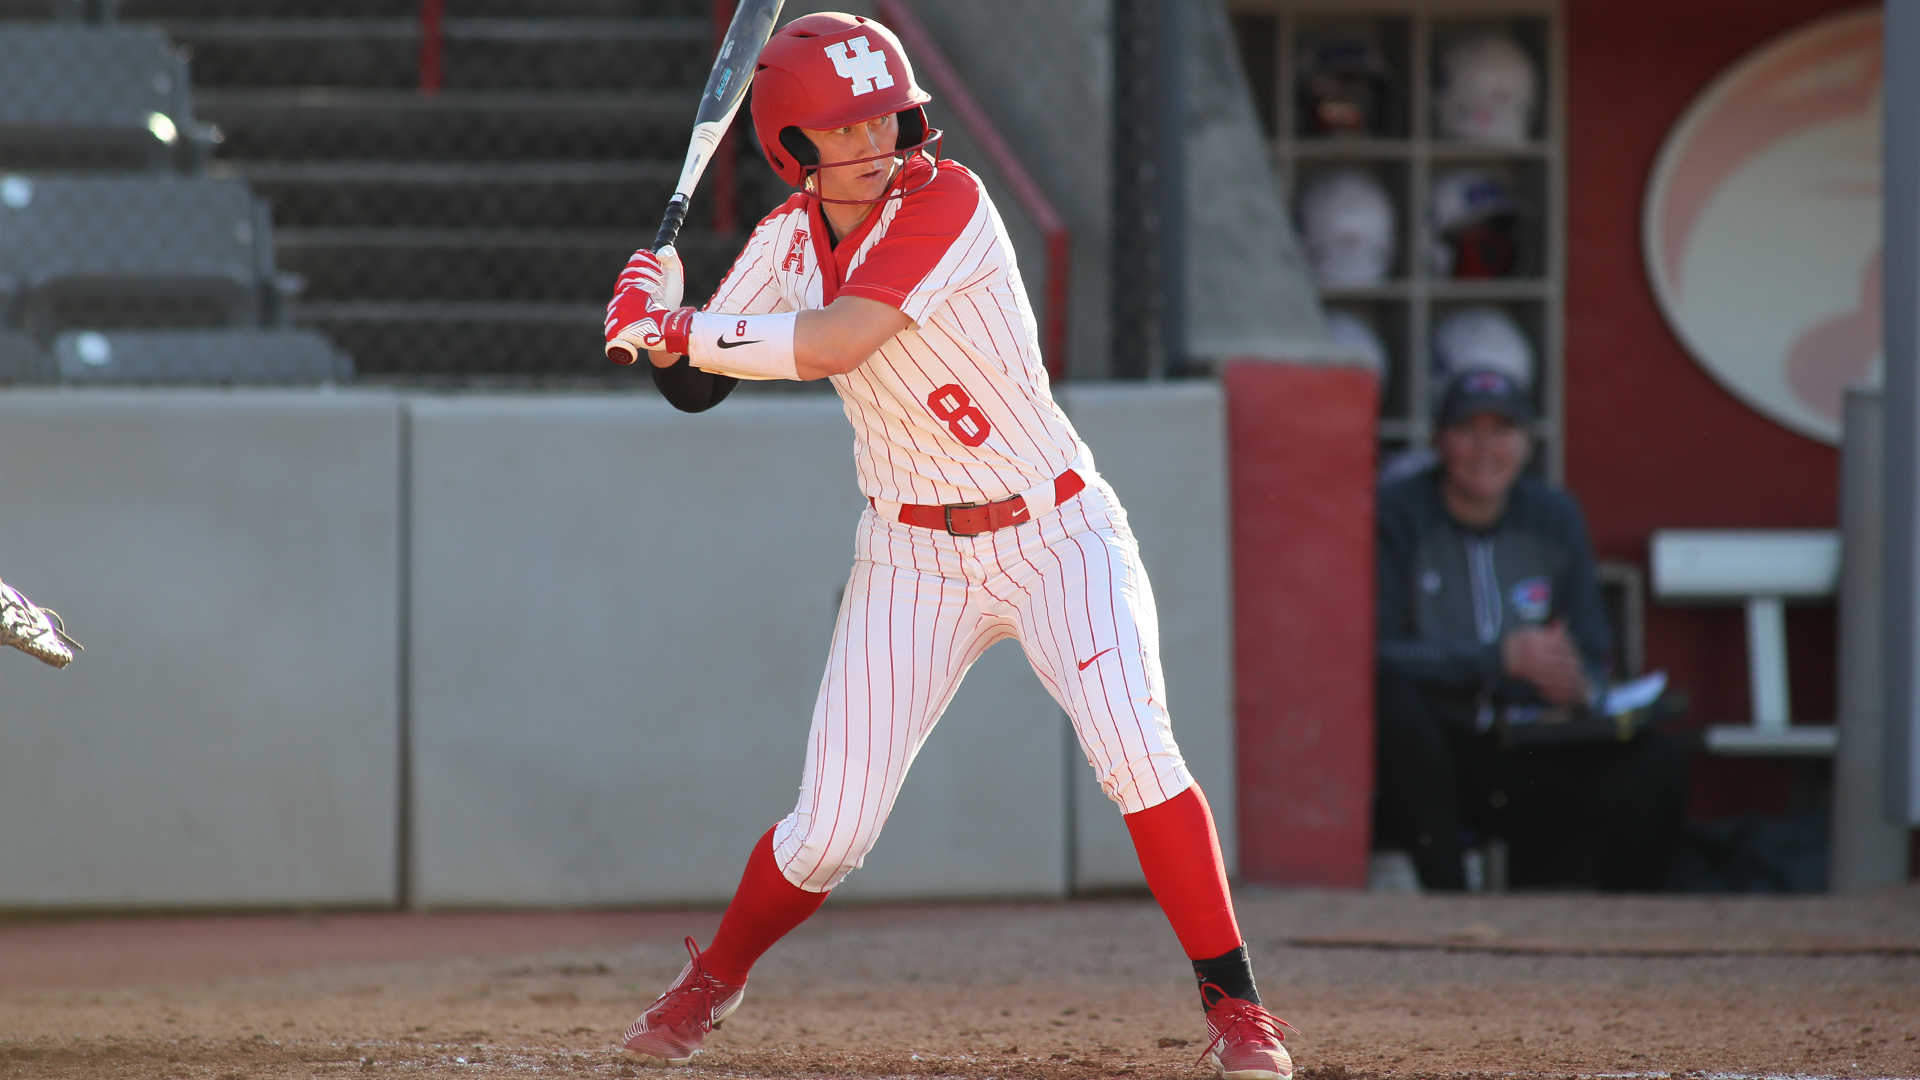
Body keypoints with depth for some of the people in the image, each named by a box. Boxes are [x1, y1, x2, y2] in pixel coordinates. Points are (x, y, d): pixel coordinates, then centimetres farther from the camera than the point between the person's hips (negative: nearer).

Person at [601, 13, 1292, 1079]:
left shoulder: (945, 204, -19)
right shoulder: (789, 238, 0)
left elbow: (829, 346, -27)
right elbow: (697, 387, 4)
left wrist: (676, 328, -20)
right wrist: (661, 327, -17)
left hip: (1059, 534, -4)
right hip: (914, 559, 4)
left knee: (1134, 753, -24)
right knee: (828, 833, -1)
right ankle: (713, 980, 28)